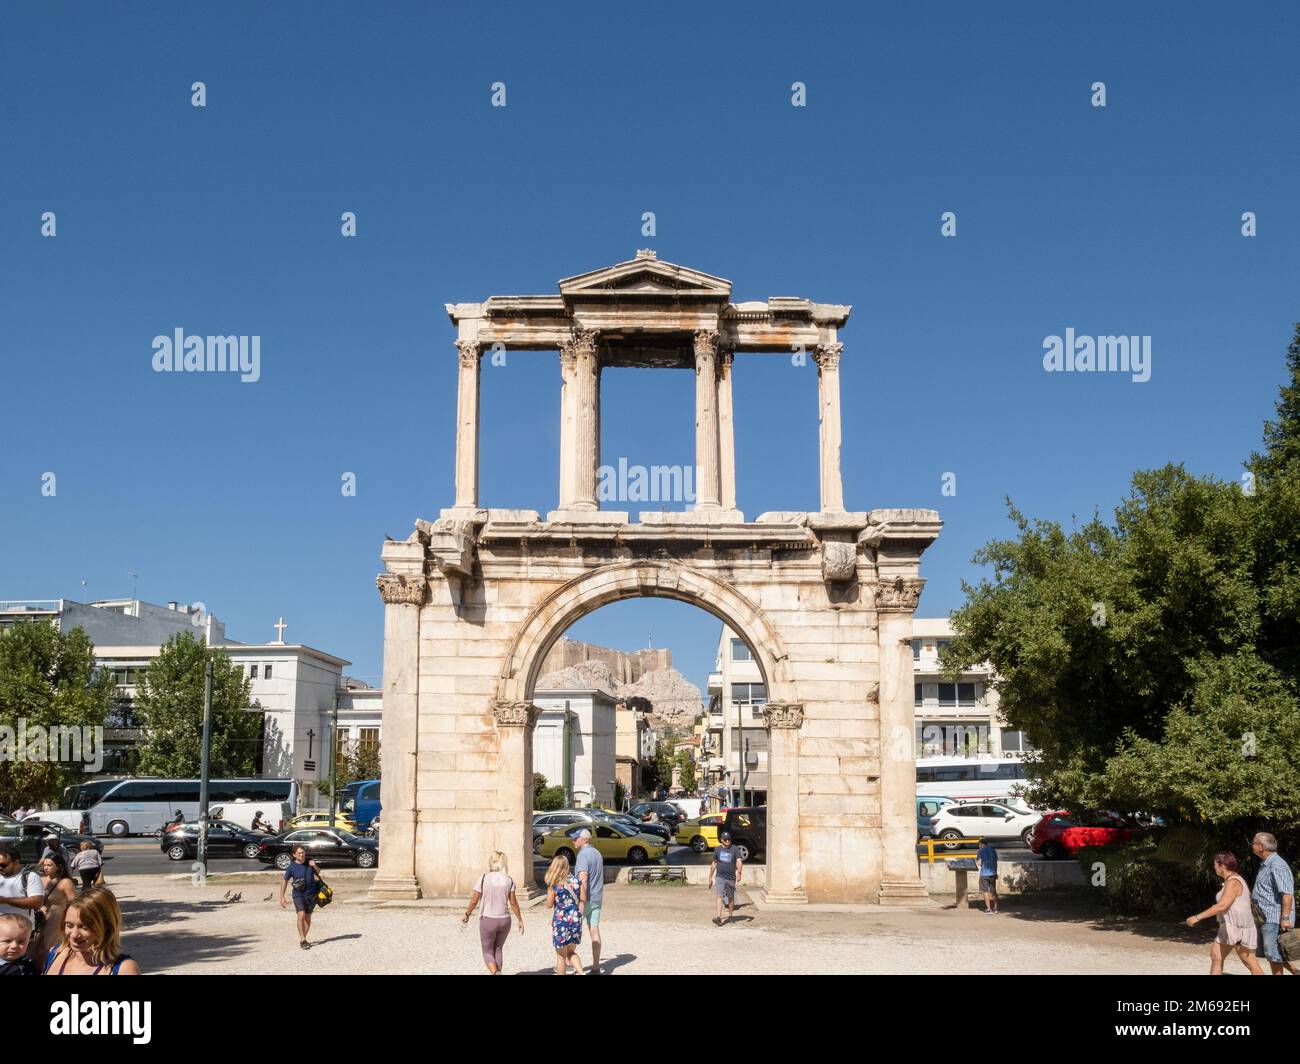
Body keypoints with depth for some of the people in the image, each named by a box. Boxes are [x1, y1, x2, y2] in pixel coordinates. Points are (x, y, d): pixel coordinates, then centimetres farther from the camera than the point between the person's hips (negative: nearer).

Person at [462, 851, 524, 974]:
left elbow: (474, 901, -8)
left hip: (488, 920, -3)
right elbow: (513, 902, -3)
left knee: (487, 952, 10)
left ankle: (495, 973, -15)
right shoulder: (508, 880, -4)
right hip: (504, 920, 3)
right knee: (498, 950, 22)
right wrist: (520, 920, 7)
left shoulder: (484, 878, -11)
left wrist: (467, 914, 8)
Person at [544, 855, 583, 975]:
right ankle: (580, 972, 2)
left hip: (561, 920, -4)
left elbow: (549, 905, -6)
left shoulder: (553, 885, -12)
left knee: (561, 955, 10)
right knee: (571, 952, 20)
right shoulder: (576, 880, -1)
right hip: (576, 919, 4)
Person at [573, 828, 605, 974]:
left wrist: (581, 902, -24)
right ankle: (596, 968, 6)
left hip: (586, 898, -7)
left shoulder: (583, 854, -15)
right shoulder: (597, 853, 13)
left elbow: (583, 879, -22)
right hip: (597, 898, 7)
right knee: (595, 931, 6)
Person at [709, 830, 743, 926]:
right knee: (719, 896, -13)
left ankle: (730, 916, 28)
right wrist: (710, 877, 16)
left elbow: (739, 862, -13)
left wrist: (739, 873, -31)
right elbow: (714, 863, 16)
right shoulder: (717, 849, 6)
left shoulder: (735, 849, -2)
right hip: (720, 877, 0)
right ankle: (718, 918, -22)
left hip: (731, 878, 0)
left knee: (731, 898, 12)